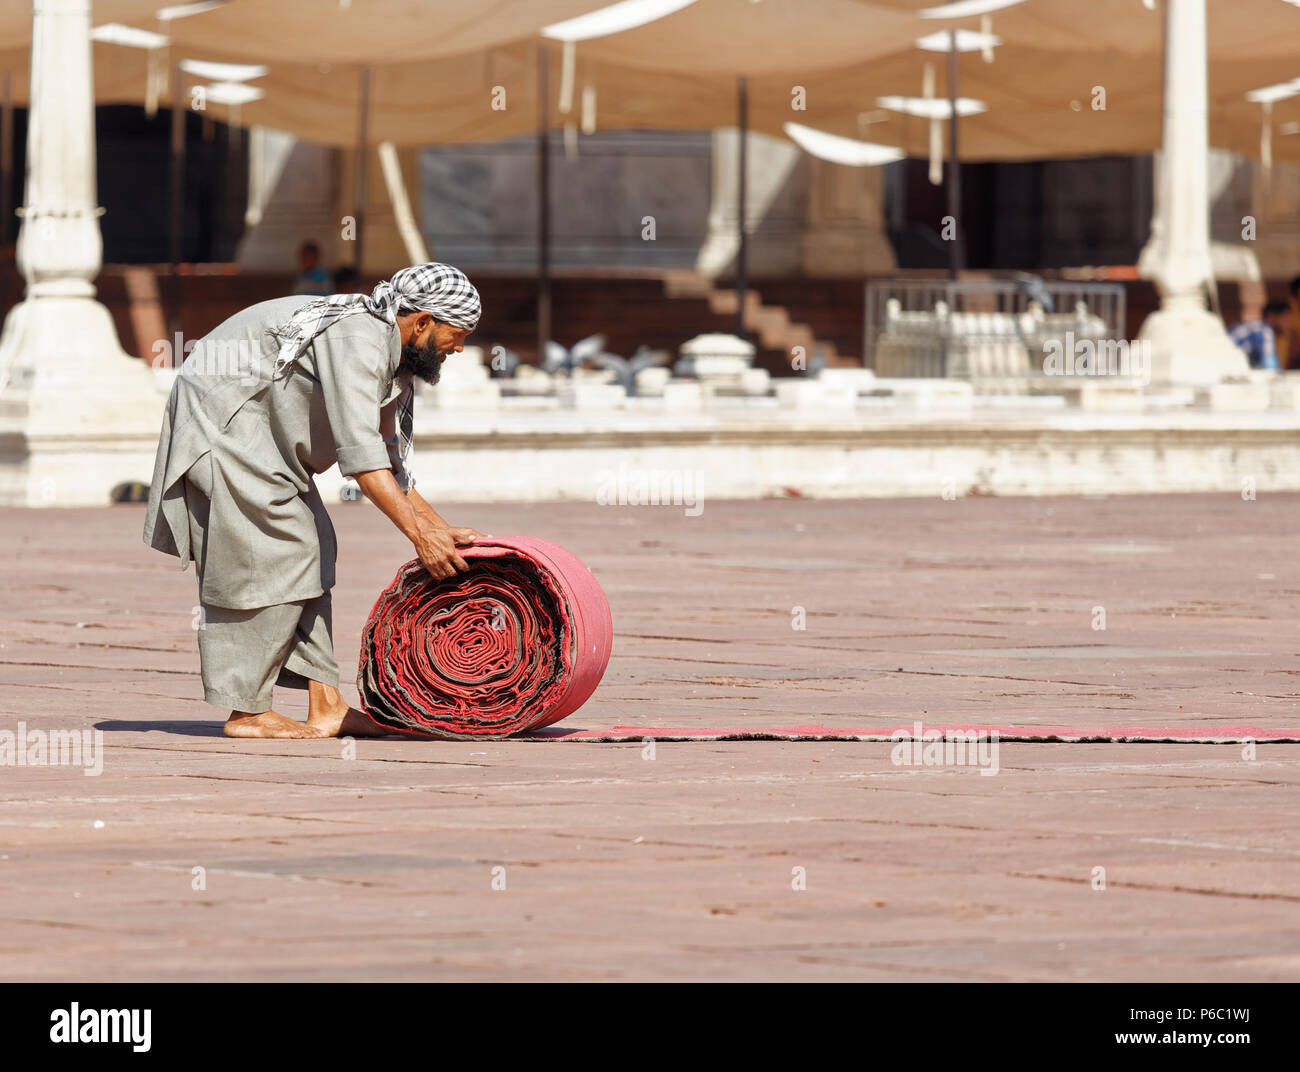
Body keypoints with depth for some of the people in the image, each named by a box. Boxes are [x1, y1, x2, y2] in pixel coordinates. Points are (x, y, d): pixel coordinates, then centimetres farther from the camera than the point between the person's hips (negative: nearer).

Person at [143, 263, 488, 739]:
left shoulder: (391, 359, 9)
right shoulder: (357, 339, -24)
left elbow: (389, 464, 18)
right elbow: (359, 455, -31)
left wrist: (441, 529, 10)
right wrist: (420, 535, -31)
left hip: (262, 431, 11)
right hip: (222, 419, -11)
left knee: (310, 553, 6)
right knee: (274, 556, -13)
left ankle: (325, 705, 4)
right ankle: (246, 712, -9)